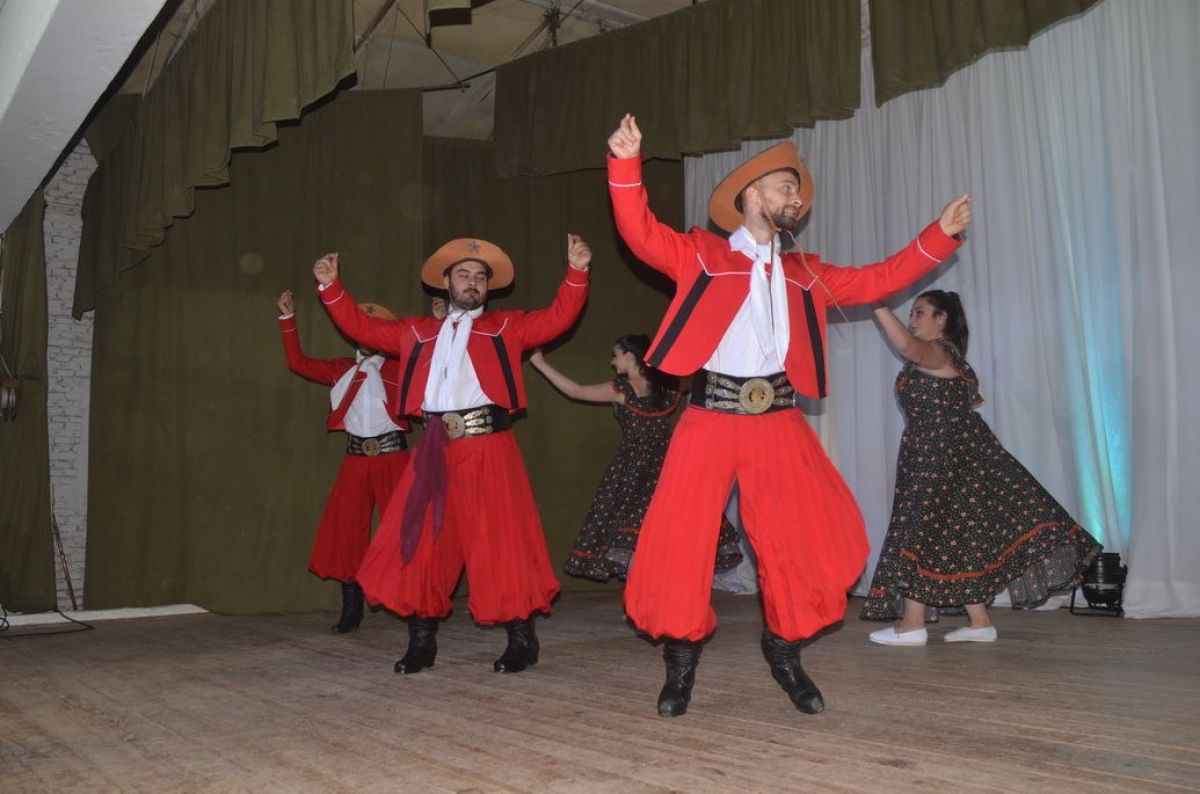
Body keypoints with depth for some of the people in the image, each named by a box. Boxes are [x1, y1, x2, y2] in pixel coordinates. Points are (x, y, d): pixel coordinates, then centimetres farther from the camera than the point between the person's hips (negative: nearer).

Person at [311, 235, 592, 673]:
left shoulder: (506, 327, 13)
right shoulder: (417, 332, 21)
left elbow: (558, 318, 3)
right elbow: (362, 327, 23)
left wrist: (576, 273, -11)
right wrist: (331, 287, 13)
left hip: (488, 448, -3)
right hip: (435, 451, 3)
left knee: (502, 543, -4)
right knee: (420, 543, 5)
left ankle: (522, 640, 7)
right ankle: (421, 642, 17)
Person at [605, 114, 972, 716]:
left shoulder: (804, 273, 17)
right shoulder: (701, 255, 5)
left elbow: (873, 282, 18)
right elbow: (641, 234, -5)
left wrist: (939, 235, 12)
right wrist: (626, 164, -19)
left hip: (780, 422, 4)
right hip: (711, 417, -3)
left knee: (808, 536, -1)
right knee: (679, 537, -5)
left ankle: (785, 649, 21)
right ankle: (681, 657, 15)